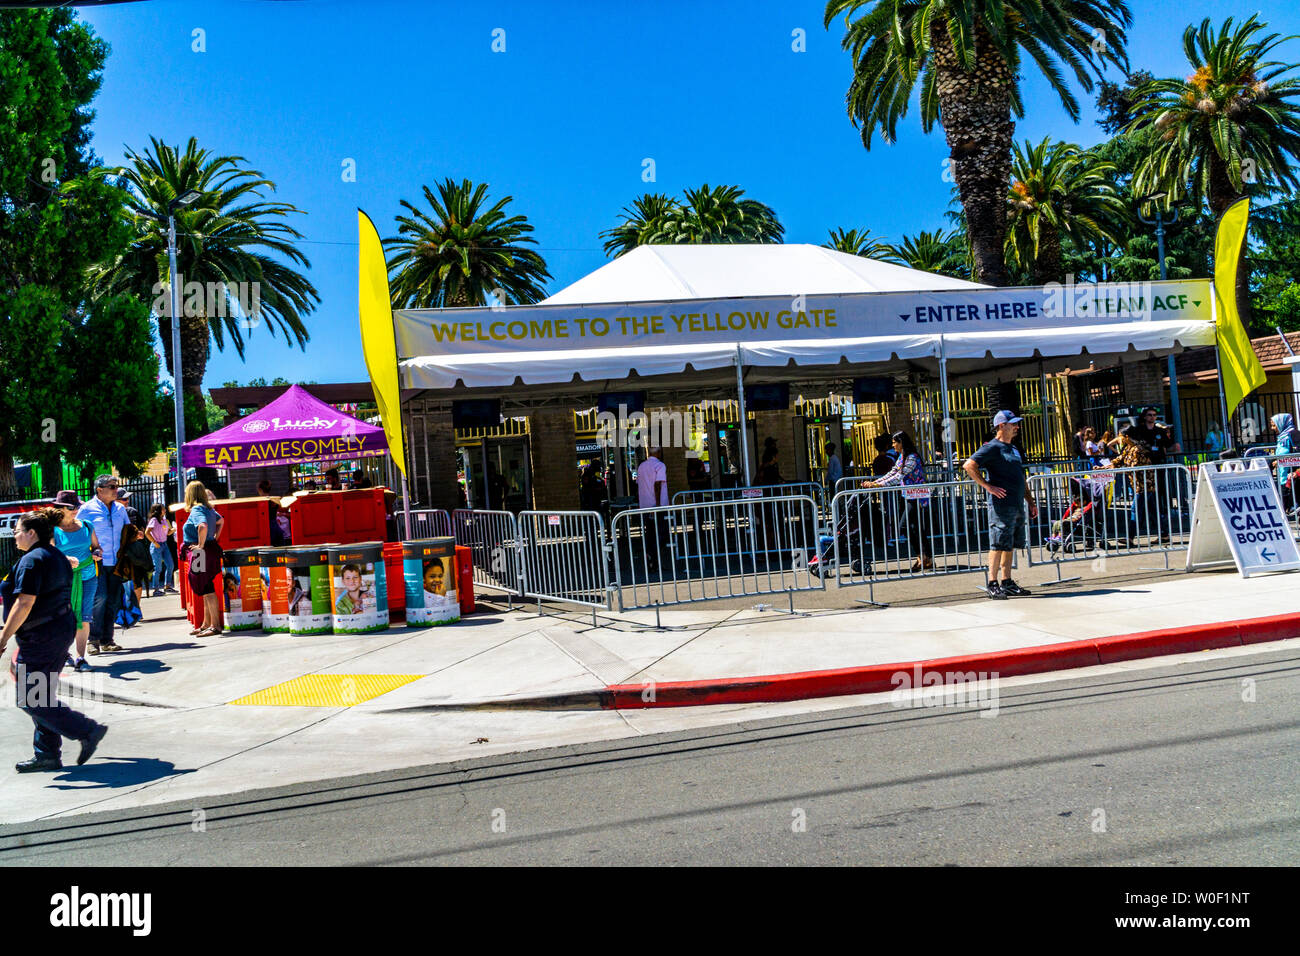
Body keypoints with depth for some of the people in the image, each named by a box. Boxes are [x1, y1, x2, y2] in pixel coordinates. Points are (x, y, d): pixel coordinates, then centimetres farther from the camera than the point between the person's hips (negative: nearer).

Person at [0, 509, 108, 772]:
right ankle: (47, 755, 17)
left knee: (30, 699, -4)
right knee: (43, 693, 14)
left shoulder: (31, 560, -15)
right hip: (63, 630, 10)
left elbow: (25, 604, -22)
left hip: (40, 637, -10)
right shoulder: (58, 557, 14)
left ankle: (88, 731, -6)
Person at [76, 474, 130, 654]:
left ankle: (107, 640, 14)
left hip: (116, 562, 5)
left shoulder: (120, 509, 14)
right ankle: (94, 640, -7)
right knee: (99, 598, -14)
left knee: (113, 600, 6)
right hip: (97, 563, -5)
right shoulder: (87, 509, -2)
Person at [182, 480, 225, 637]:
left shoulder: (196, 510, -15)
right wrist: (215, 538, 23)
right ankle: (206, 624, 23)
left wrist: (201, 545, -23)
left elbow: (203, 526, -33)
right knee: (207, 590, 15)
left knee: (208, 590, -7)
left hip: (201, 553, -10)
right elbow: (221, 521, 30)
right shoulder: (208, 508, 13)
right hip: (210, 550, 10)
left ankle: (215, 626, -6)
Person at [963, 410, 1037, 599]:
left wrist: (1030, 501, 23)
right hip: (1001, 504, -8)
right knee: (999, 545, -7)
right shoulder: (992, 447, -8)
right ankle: (993, 584, -4)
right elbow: (969, 466, -19)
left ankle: (1006, 582, 17)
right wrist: (987, 486, -18)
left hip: (1017, 505, 9)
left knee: (1010, 546, 11)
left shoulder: (1014, 449, 20)